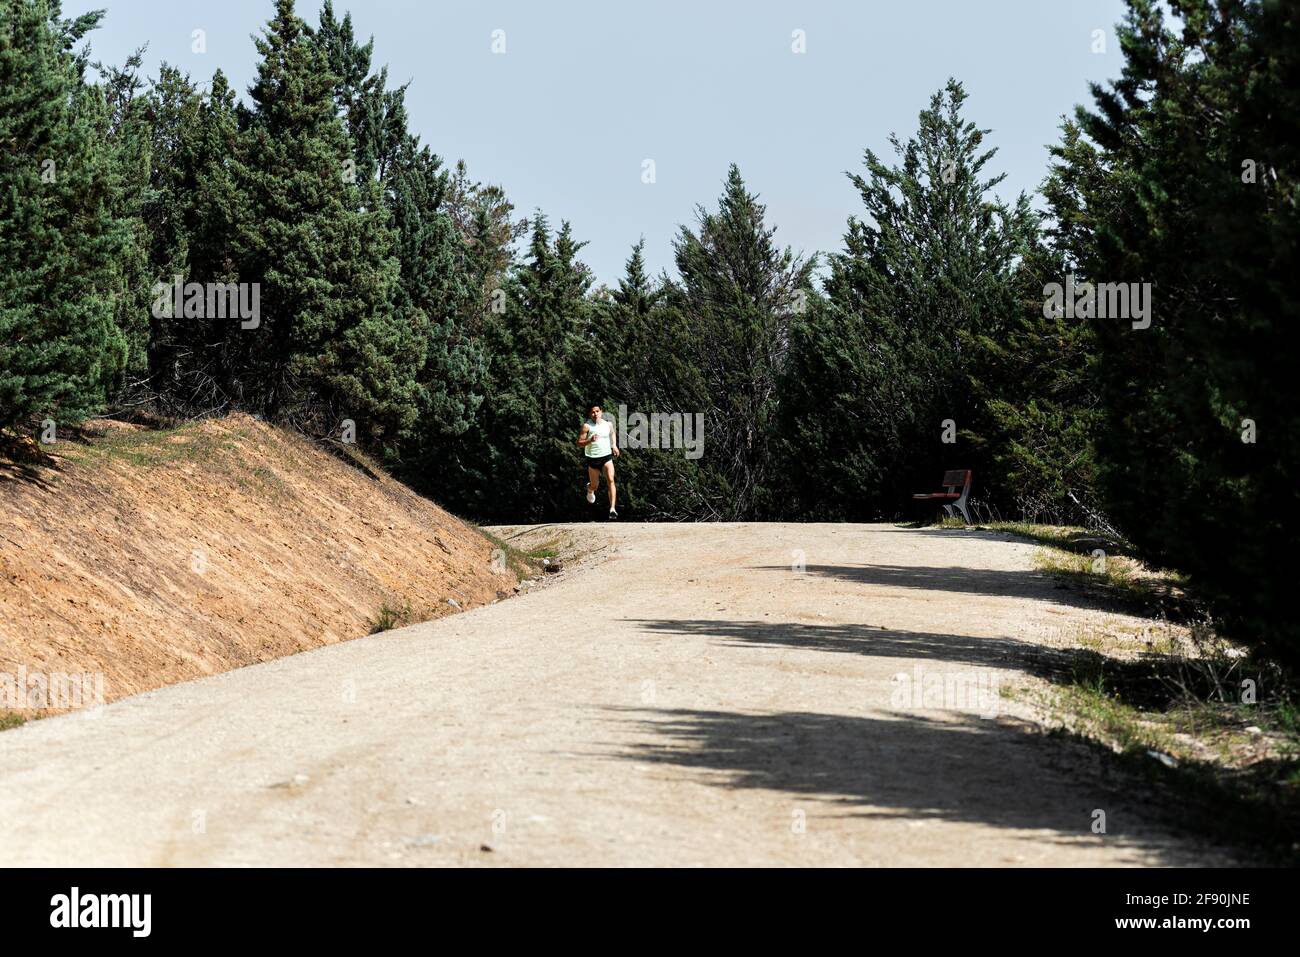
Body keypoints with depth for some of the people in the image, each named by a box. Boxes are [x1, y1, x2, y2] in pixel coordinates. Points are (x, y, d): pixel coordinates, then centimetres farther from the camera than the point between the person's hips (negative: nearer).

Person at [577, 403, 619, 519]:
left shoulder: (608, 424, 2)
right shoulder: (587, 426, -10)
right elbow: (579, 444, -10)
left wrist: (614, 445, 13)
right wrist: (590, 440, -27)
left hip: (607, 457, 1)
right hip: (593, 458, -1)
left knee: (611, 480, -19)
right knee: (595, 485, 11)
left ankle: (613, 509, -24)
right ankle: (590, 489, 52)